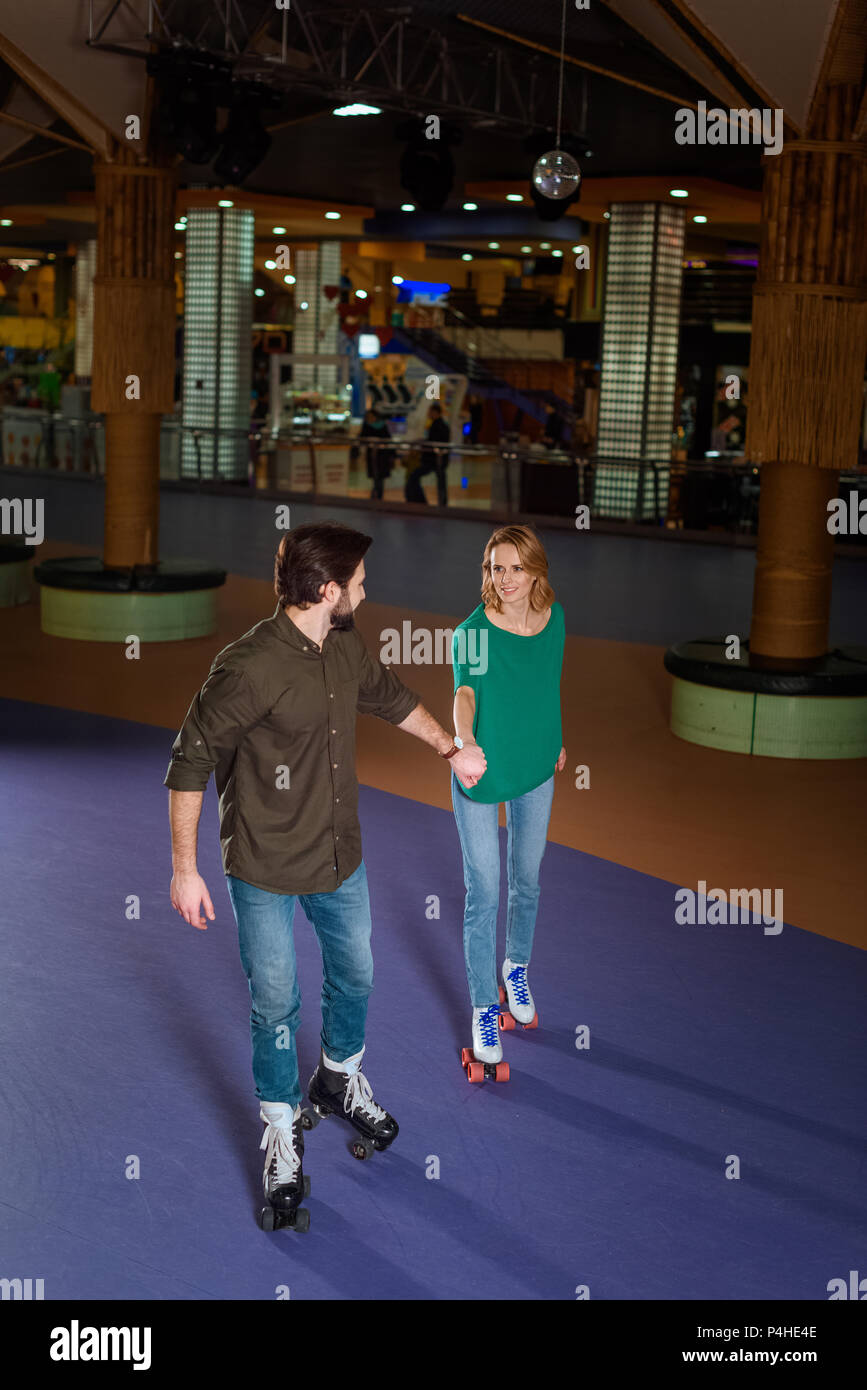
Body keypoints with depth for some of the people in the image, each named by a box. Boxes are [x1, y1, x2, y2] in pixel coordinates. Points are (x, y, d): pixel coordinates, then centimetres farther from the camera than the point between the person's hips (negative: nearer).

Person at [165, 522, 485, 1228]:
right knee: (276, 1007, 7)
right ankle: (282, 1132, 28)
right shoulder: (250, 666, -26)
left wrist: (452, 748, 27)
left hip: (341, 856, 7)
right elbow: (190, 764, -20)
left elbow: (392, 698, 19)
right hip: (266, 871, -7)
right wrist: (185, 869, -18)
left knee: (355, 976, 22)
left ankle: (341, 1078, 49)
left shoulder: (346, 646, -2)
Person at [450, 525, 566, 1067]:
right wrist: (465, 739, -56)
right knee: (484, 893, 1)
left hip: (536, 767, 4)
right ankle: (484, 1009, 15)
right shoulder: (472, 631, -21)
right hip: (480, 773, -4)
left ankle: (517, 970, 46)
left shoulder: (555, 618, -6)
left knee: (527, 880, 20)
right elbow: (465, 692, -37)